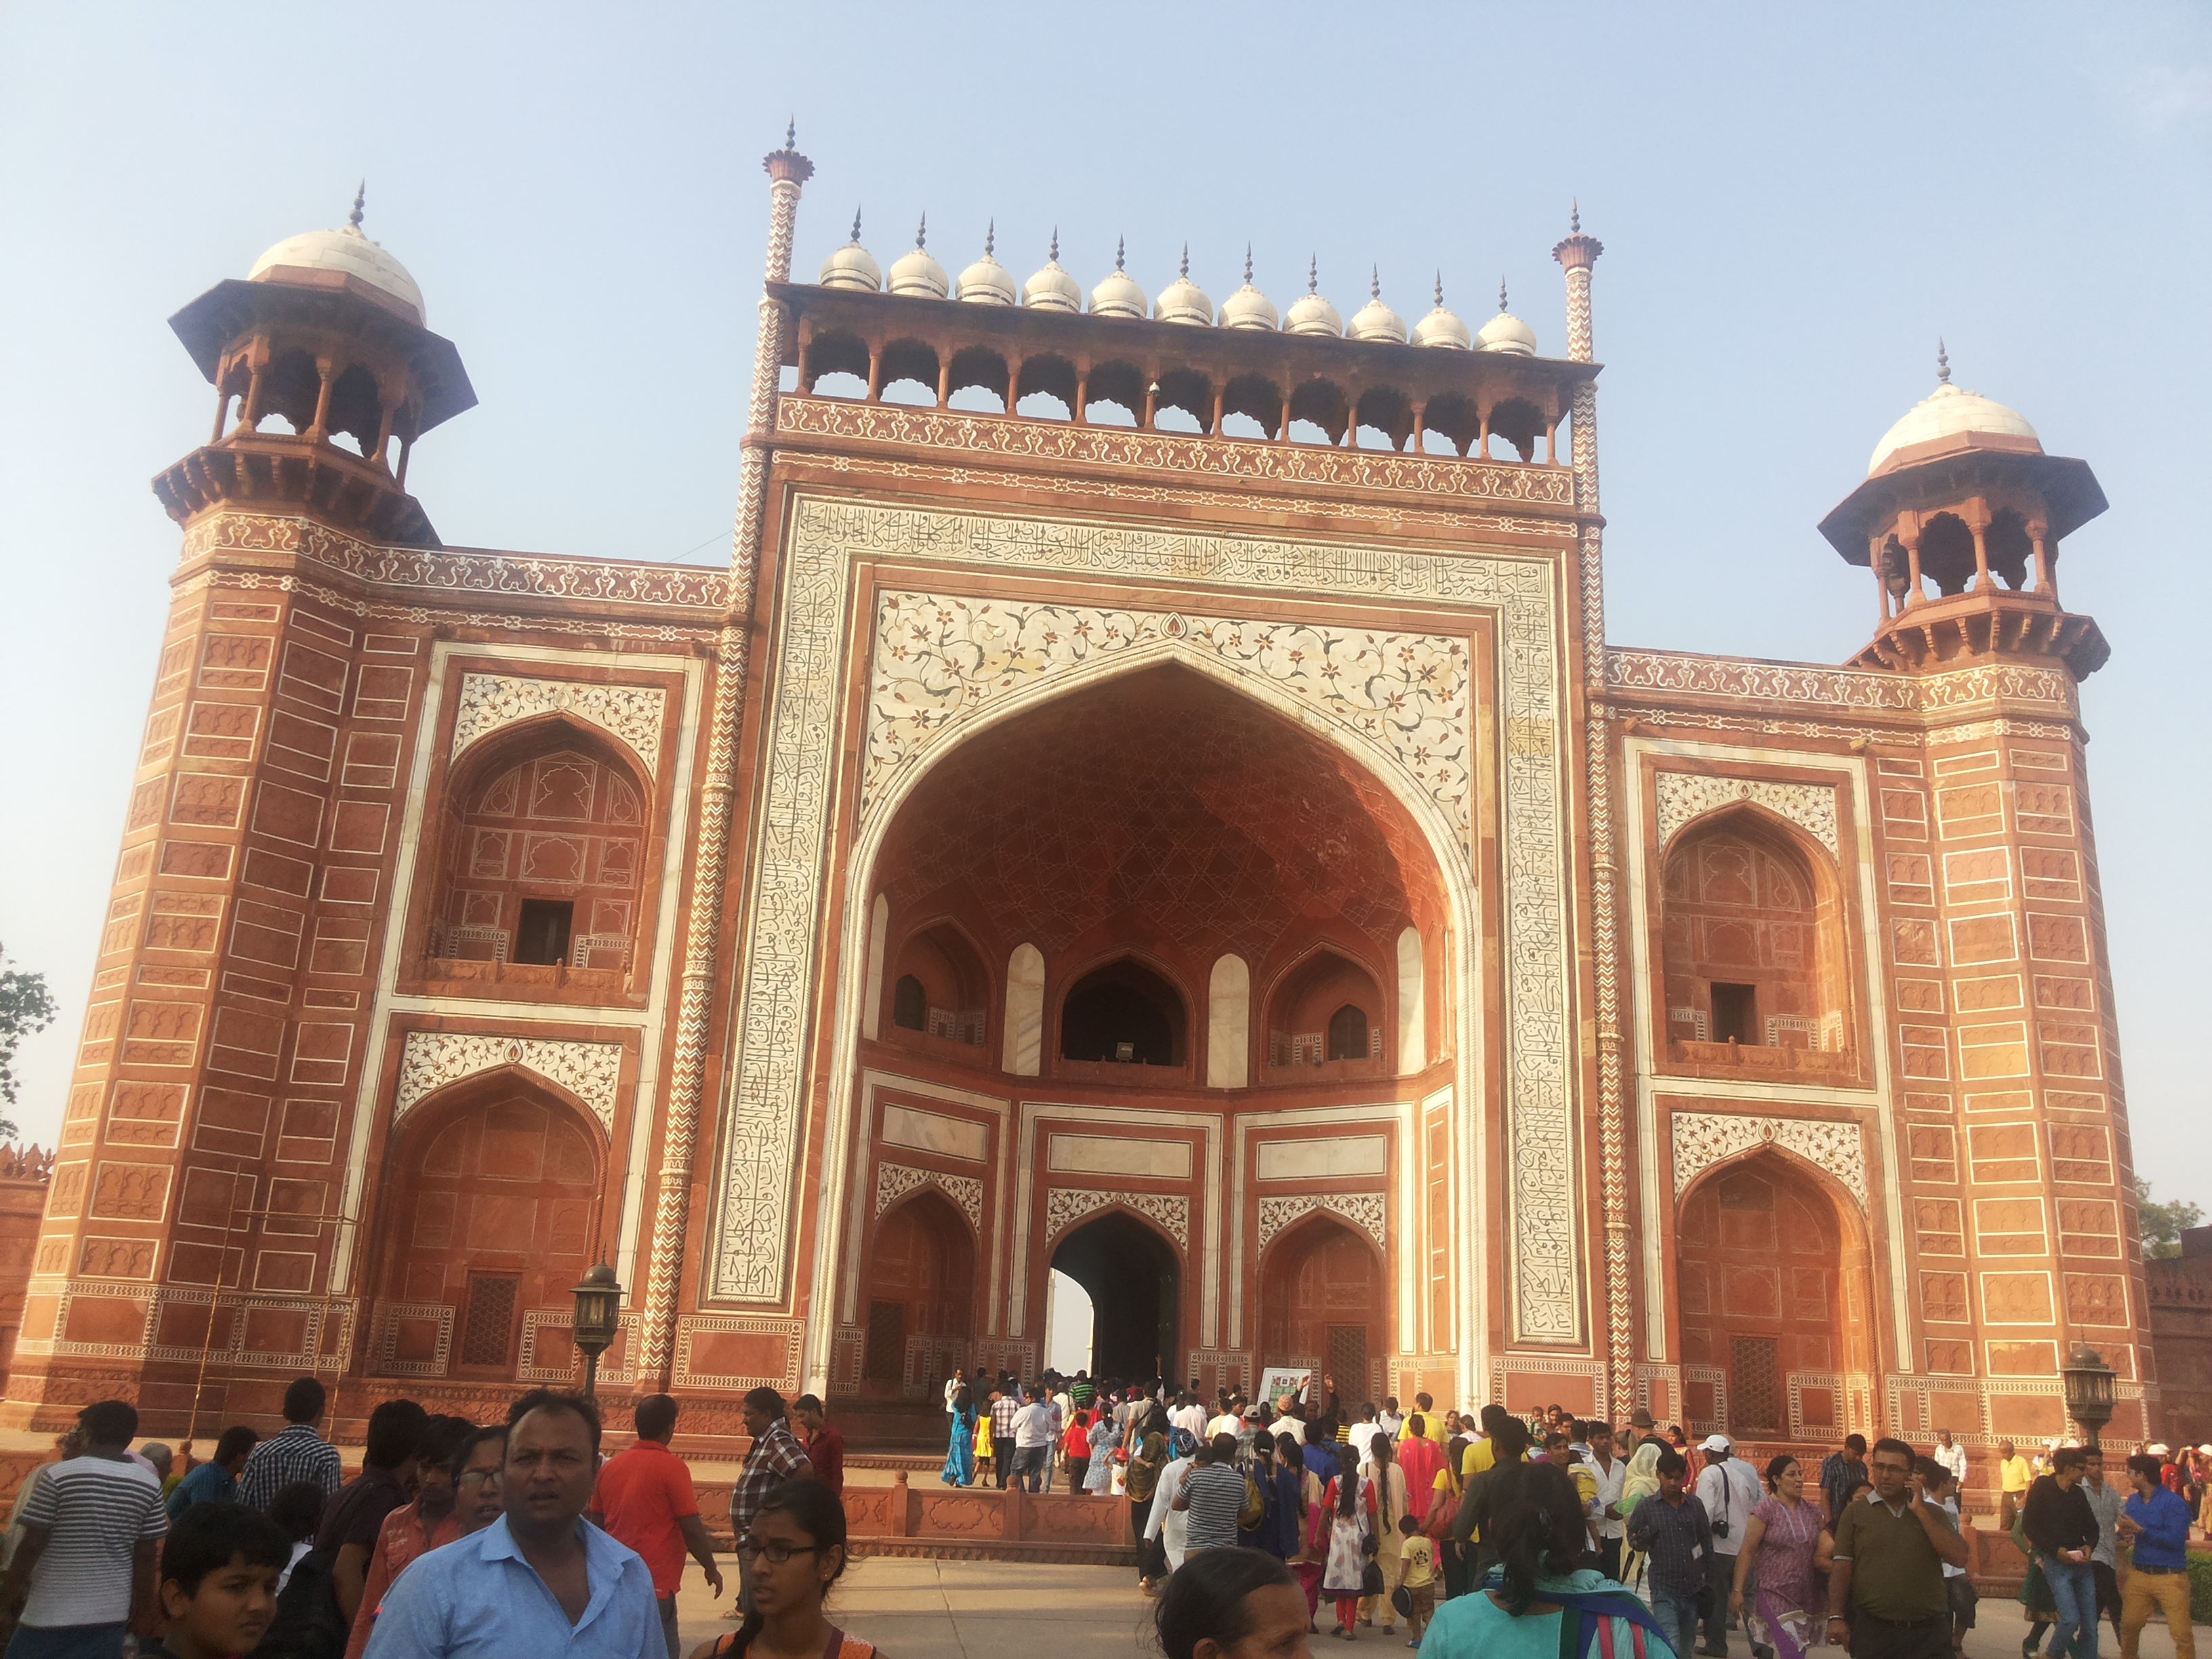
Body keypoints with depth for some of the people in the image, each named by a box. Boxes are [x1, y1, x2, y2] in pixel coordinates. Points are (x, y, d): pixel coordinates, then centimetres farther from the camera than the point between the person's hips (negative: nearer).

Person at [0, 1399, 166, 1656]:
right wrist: (144, 1611, 11)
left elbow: (30, 1548, -9)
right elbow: (145, 1557, 2)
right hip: (111, 1615, 3)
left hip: (50, 1615, -3)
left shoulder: (59, 1477, -9)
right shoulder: (149, 1485, 0)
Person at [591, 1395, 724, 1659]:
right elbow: (692, 1530, -13)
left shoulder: (610, 1467, 4)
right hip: (654, 1583, -6)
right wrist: (711, 1569, 2)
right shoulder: (672, 1467, -13)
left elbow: (597, 1524, 14)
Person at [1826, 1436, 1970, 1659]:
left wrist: (1920, 1511, -6)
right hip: (1873, 1630, -1)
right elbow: (1841, 1568, 0)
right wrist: (1836, 1617, -11)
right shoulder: (1855, 1513, 6)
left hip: (1929, 1632, 1)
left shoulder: (1932, 1513, 12)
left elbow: (1959, 1558, -2)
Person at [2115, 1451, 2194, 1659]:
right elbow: (2127, 1531, 19)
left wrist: (2140, 1530, -18)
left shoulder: (2174, 1503, -10)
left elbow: (2175, 1539, -18)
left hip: (2170, 1577, -6)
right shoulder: (2133, 1502, 12)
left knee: (2181, 1632, -8)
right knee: (2128, 1625, 8)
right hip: (2140, 1575, 6)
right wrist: (2125, 1533, -4)